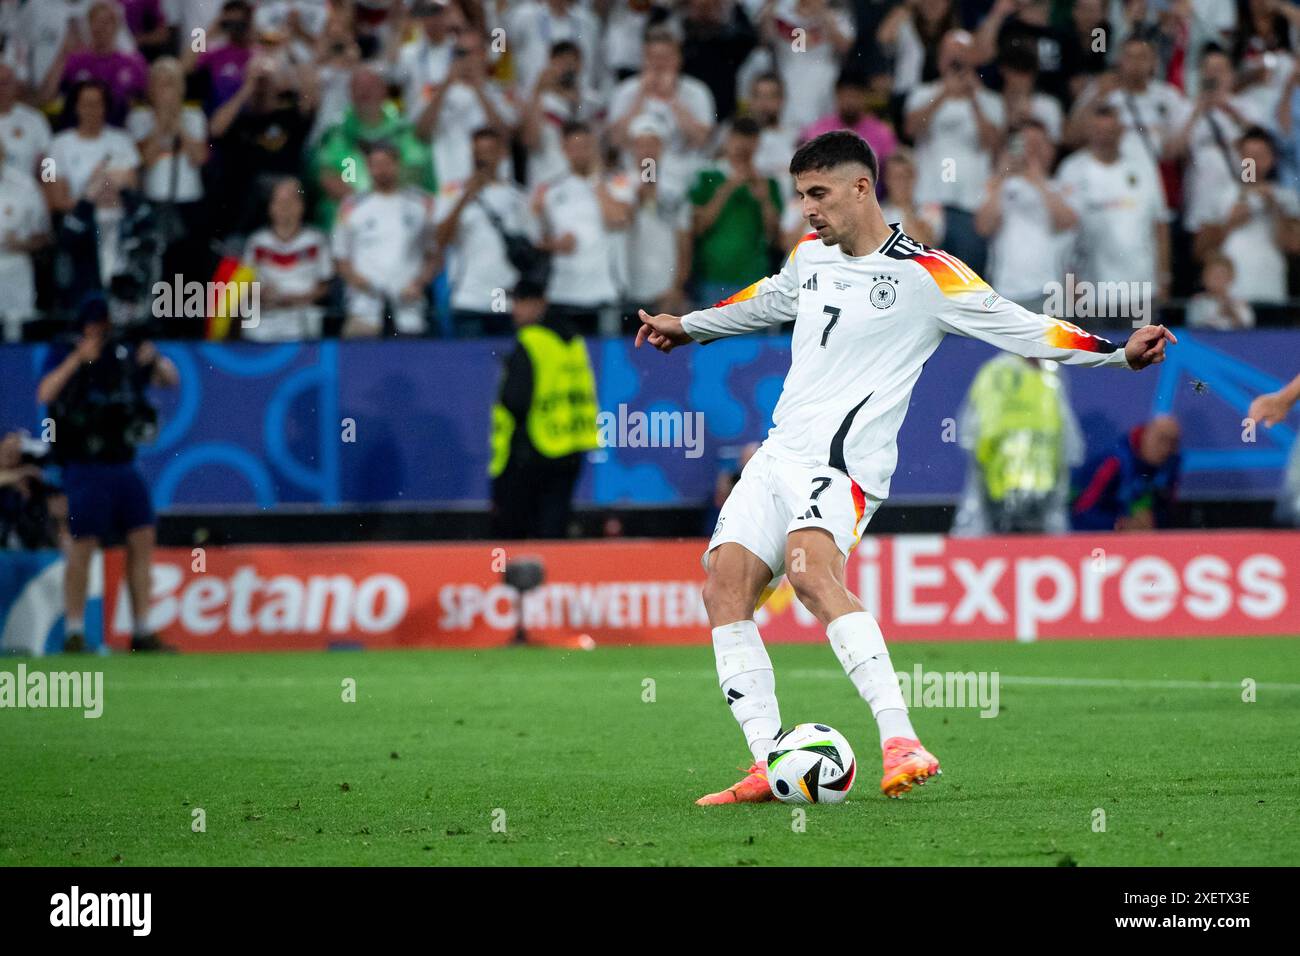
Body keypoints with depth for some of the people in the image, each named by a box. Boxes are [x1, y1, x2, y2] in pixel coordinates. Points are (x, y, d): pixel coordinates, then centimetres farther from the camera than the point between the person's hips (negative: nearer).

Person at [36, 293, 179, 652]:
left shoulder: (125, 356, 9)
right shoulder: (63, 356, -3)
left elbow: (171, 380, 11)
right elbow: (45, 394, -20)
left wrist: (155, 360, -10)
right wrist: (78, 359, -28)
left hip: (125, 468, 5)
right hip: (85, 470, -5)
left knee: (142, 541, 2)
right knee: (83, 546, -9)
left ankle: (142, 633, 9)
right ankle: (74, 633, -2)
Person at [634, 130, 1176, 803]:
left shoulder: (927, 274, -5)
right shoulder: (811, 255, 16)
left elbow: (1022, 330, -3)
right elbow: (768, 300, 38)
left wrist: (1121, 351, -12)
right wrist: (688, 325, 51)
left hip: (844, 458, -7)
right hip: (778, 452, 7)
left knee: (810, 570, -33)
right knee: (724, 587, -9)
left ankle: (901, 742, -40)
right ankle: (769, 766, -10)